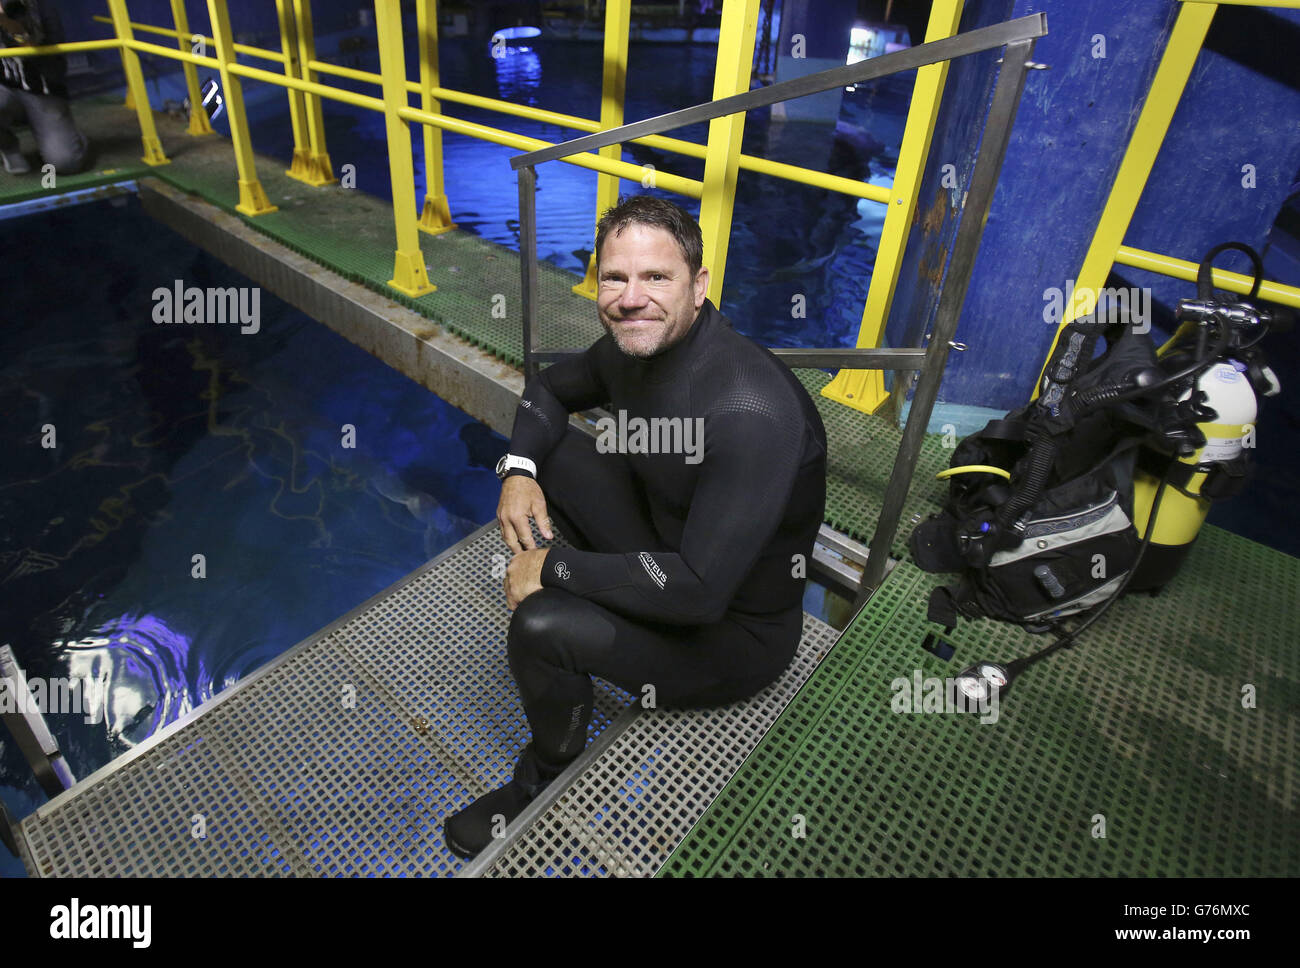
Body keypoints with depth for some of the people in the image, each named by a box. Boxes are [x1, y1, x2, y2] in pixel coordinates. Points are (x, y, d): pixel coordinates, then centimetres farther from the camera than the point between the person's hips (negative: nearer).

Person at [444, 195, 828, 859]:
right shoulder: (630, 347, -8)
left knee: (541, 626, -26)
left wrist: (553, 567, -24)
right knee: (545, 449, 2)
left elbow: (699, 590, -34)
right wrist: (518, 472, -8)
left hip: (735, 629, -7)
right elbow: (548, 389, 12)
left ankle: (547, 781, 8)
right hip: (664, 543, 8)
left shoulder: (752, 413, -33)